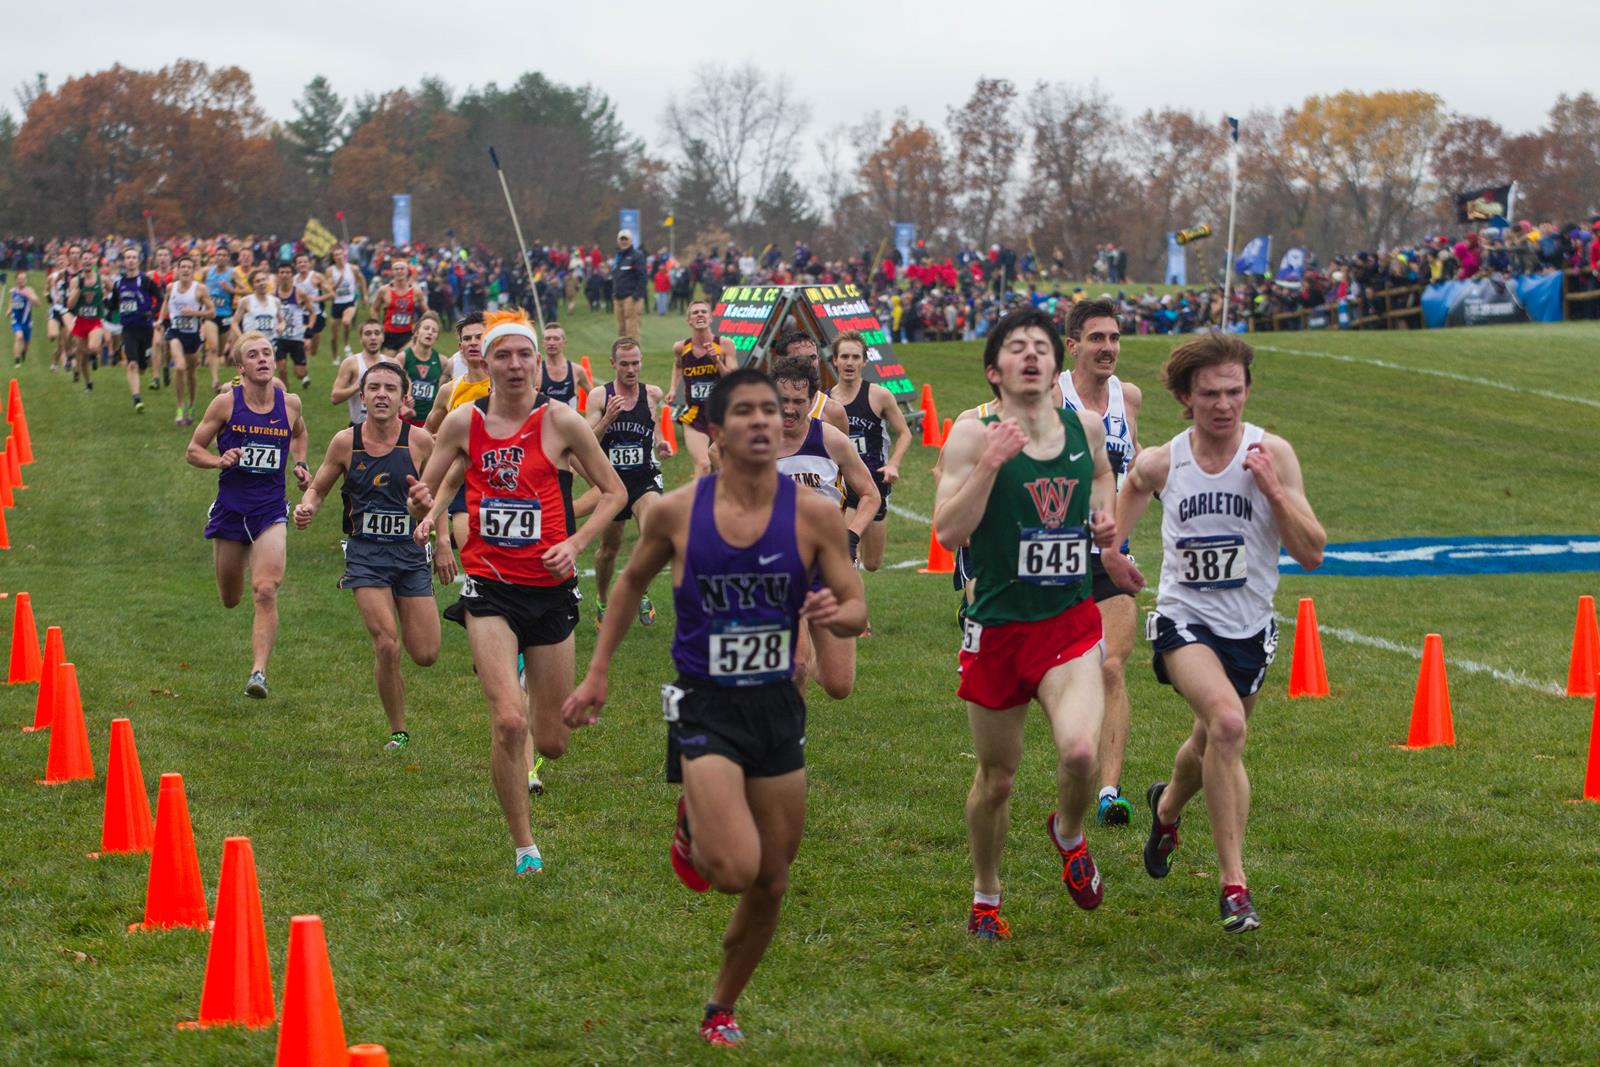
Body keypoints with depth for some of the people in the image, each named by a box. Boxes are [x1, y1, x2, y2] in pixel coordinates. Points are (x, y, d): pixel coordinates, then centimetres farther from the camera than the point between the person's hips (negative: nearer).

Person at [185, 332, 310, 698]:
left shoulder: (290, 403, 1)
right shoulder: (226, 402, -5)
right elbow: (193, 451, 1)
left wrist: (300, 464, 9)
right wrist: (220, 460, -18)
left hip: (270, 510, 0)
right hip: (230, 507, 0)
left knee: (265, 593, -18)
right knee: (230, 600, 14)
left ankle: (259, 672, -18)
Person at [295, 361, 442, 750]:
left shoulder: (419, 441, -4)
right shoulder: (345, 442, -3)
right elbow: (318, 488, 11)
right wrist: (307, 507, -11)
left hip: (411, 552, 1)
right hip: (366, 553, -1)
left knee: (425, 655, 0)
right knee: (387, 647, -15)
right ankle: (398, 730, 5)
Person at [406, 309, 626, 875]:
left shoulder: (560, 421, -5)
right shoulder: (463, 422, 0)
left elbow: (614, 491, 4)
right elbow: (426, 494, 8)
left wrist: (575, 543, -11)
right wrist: (424, 504, -16)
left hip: (550, 587, 0)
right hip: (490, 588, 0)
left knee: (551, 743, 7)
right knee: (509, 724, -17)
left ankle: (528, 692, 45)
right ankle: (524, 846, 0)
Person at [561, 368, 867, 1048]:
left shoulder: (814, 515, -6)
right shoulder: (676, 512, -6)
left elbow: (859, 611, -2)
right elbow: (631, 583, 12)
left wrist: (837, 614, -26)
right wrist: (597, 673, 10)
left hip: (778, 709, 3)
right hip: (705, 707, -3)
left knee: (772, 883, 10)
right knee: (736, 871, -21)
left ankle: (721, 1009, 33)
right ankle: (691, 830, 16)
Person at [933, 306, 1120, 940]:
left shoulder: (1086, 429, 3)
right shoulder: (973, 435, -8)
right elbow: (949, 533, -17)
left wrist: (1104, 513, 8)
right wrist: (990, 464, -26)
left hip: (1070, 621, 2)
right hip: (997, 626, -1)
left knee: (1082, 751, -22)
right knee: (996, 779, 9)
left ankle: (1069, 833, 13)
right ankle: (985, 898, 35)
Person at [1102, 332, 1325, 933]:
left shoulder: (1272, 454, -9)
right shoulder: (1160, 463, -6)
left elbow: (1311, 554, -12)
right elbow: (1132, 485, 22)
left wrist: (1274, 490, -22)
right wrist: (1111, 547, 12)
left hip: (1250, 629, 2)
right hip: (1184, 619, -2)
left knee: (1211, 746, 21)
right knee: (1226, 723, -29)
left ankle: (1167, 807, 58)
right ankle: (1233, 883, -24)